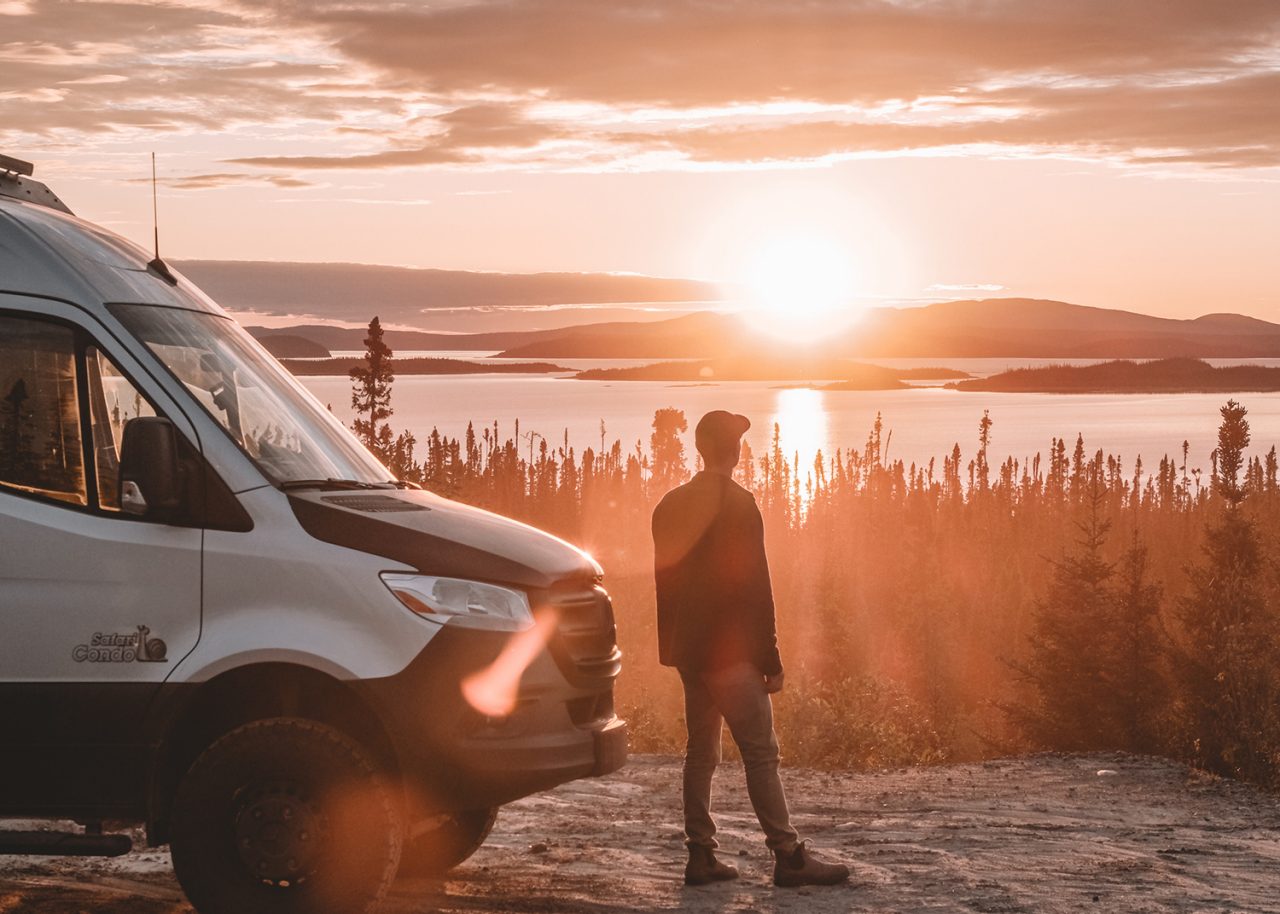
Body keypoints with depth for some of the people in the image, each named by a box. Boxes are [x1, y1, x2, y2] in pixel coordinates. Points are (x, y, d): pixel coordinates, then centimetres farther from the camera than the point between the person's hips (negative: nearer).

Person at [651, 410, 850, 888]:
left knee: (700, 750, 12)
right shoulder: (738, 503, -12)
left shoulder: (671, 505, 11)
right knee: (760, 750, -6)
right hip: (730, 648, -8)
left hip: (688, 648, 8)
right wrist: (770, 659, -11)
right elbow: (755, 585, -14)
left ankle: (700, 855, 11)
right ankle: (788, 856, -5)